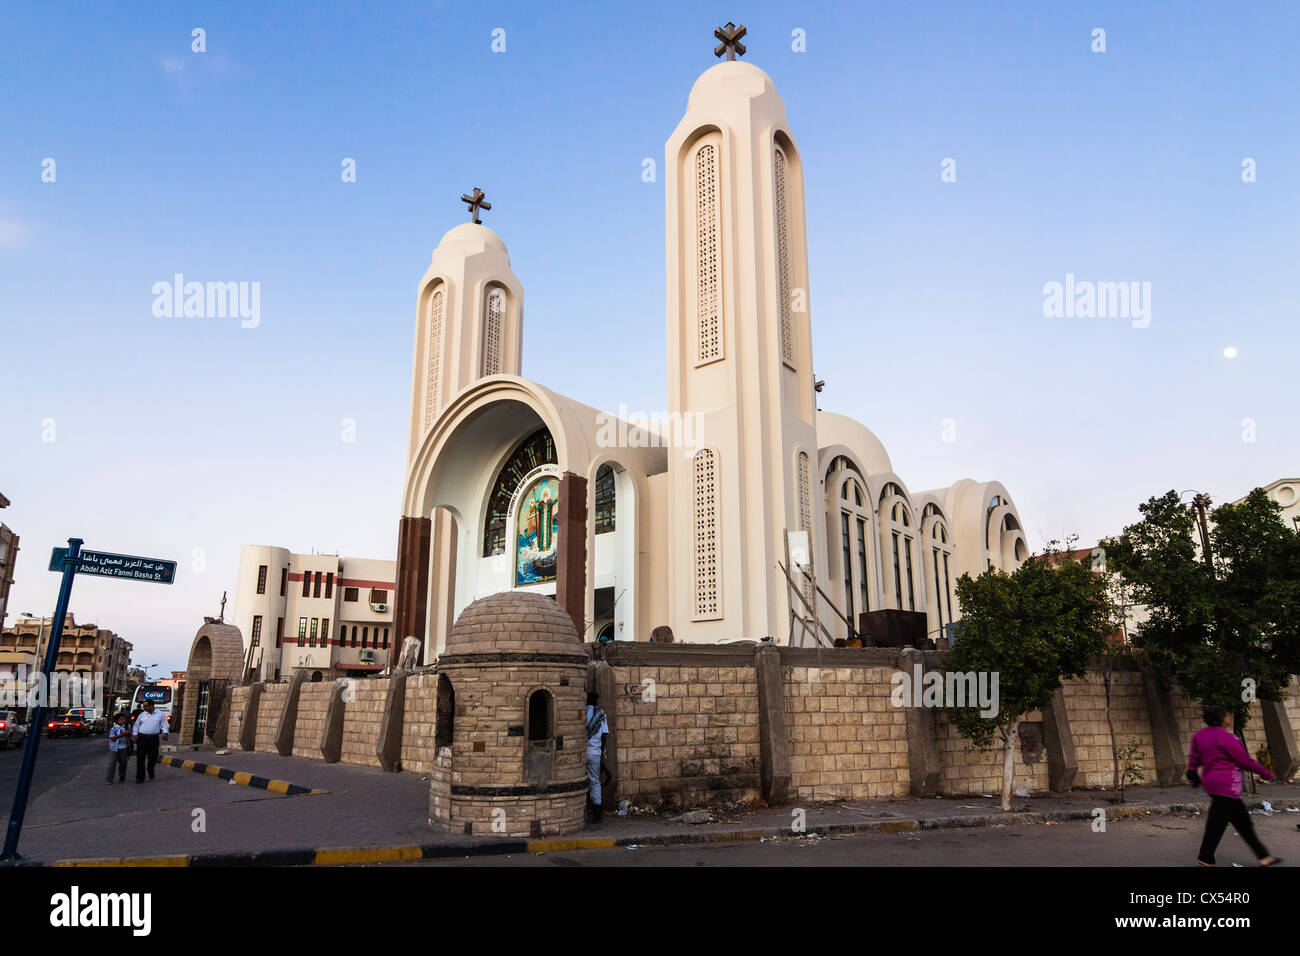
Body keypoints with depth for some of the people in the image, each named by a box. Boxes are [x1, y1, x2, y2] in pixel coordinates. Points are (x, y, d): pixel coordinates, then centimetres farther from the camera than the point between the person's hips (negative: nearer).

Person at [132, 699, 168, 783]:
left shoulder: (160, 715, 9)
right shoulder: (142, 715, 12)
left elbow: (164, 725, 8)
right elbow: (136, 725, 16)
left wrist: (165, 733, -9)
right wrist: (135, 734, -1)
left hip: (154, 739, -1)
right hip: (142, 738, 1)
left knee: (153, 758, -2)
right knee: (140, 759, 0)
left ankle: (151, 771, 29)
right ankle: (140, 778, 9)